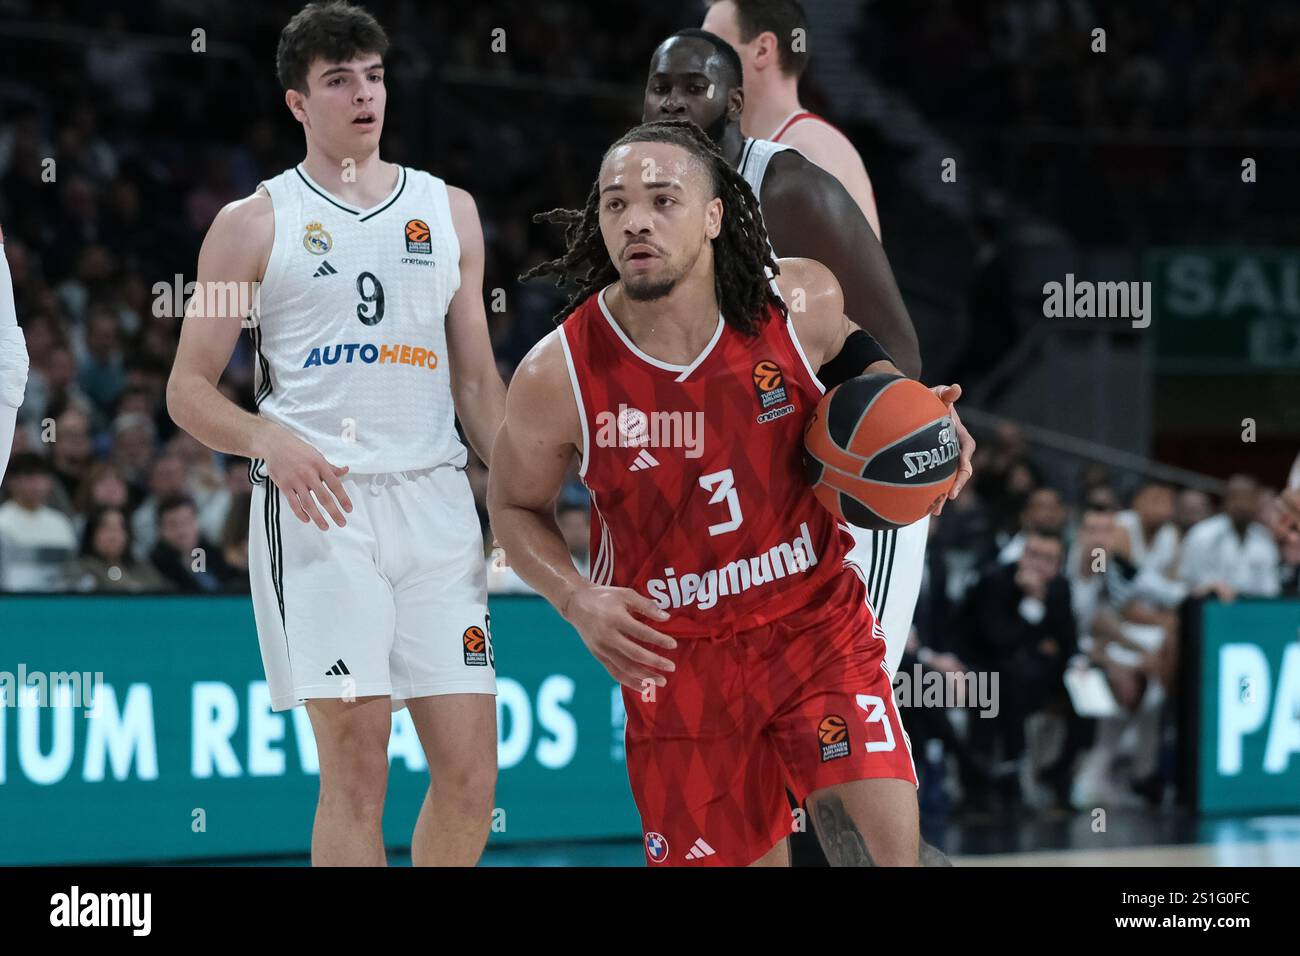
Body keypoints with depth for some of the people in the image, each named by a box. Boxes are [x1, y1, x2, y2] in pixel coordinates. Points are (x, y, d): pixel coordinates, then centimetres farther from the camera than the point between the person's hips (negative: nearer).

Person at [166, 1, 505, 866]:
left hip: (435, 497, 4)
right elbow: (189, 390, 3)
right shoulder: (254, 224, 5)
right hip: (317, 505, -4)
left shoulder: (449, 210, 16)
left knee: (471, 771, -1)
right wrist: (268, 440, -17)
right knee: (356, 762, -9)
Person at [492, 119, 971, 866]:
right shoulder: (557, 376, -15)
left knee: (887, 848, -15)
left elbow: (853, 349, 16)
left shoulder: (803, 302, -10)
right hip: (676, 659, 0)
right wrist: (578, 601, -15)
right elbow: (516, 507, 3)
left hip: (817, 626, 1)